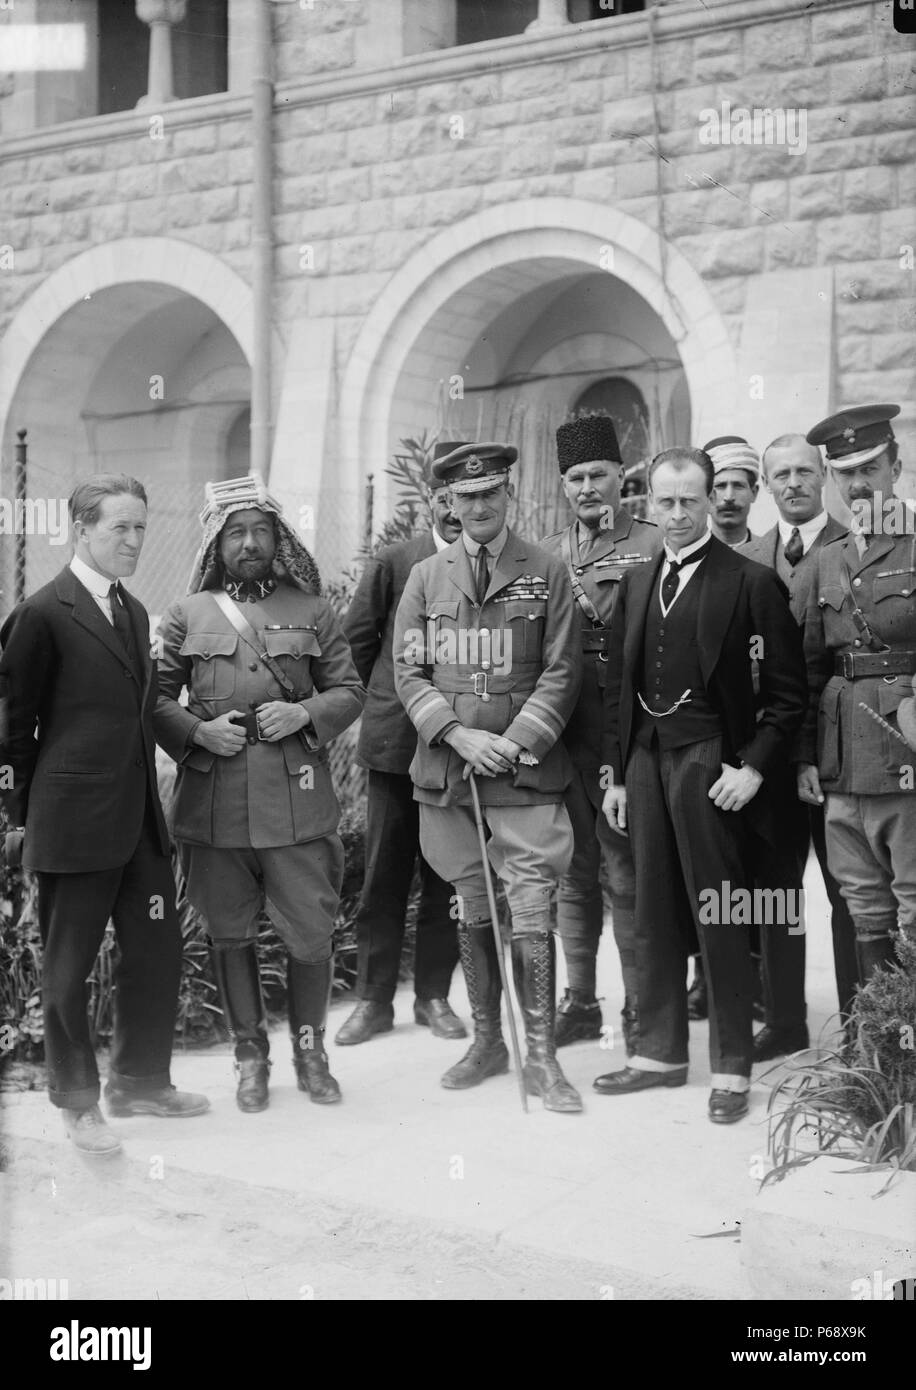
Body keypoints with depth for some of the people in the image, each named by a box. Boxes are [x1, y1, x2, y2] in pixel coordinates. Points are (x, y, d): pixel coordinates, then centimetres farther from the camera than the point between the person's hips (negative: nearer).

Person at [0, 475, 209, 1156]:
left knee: (158, 949, 11)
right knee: (68, 966, 6)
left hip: (140, 818, 7)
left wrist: (142, 789, 13)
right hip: (73, 822, -7)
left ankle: (140, 1080, 29)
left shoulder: (134, 612, 13)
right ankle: (77, 1101, 20)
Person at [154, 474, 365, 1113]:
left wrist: (307, 714, -9)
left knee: (312, 933, 2)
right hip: (213, 803, 1)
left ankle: (310, 1049, 23)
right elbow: (155, 698, 7)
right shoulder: (187, 615, 7)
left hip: (298, 801, 0)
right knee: (232, 935, 10)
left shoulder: (312, 610, 8)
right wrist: (198, 732, -10)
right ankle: (250, 1053, 26)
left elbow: (350, 690, 10)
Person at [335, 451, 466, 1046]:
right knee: (385, 874, 6)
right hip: (397, 739, 1)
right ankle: (374, 998, 16)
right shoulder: (394, 562, 1)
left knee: (447, 878, 8)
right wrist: (385, 699, 12)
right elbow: (357, 638, 8)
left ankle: (434, 993, 21)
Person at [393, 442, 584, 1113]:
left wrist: (516, 742, -11)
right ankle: (487, 1041, 23)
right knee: (471, 911, 11)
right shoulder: (426, 577, 9)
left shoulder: (547, 573, 3)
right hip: (446, 769, 3)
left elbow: (562, 672, 0)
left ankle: (542, 1056, 2)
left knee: (532, 911, -6)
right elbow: (409, 671, 6)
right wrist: (458, 735, -8)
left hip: (526, 767, -2)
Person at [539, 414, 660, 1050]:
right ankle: (580, 1001, 25)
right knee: (574, 871, 13)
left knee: (627, 873, 0)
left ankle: (642, 1009, 11)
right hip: (560, 730, 5)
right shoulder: (548, 551, 14)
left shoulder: (652, 545, -2)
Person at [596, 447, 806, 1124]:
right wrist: (617, 774, 12)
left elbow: (787, 689, -6)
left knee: (719, 918, 0)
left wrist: (753, 767, -12)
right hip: (645, 761, 6)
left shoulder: (750, 581, -5)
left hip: (709, 763, -6)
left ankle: (732, 1068, 10)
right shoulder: (637, 583, 14)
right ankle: (660, 1051, 23)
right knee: (655, 915, 11)